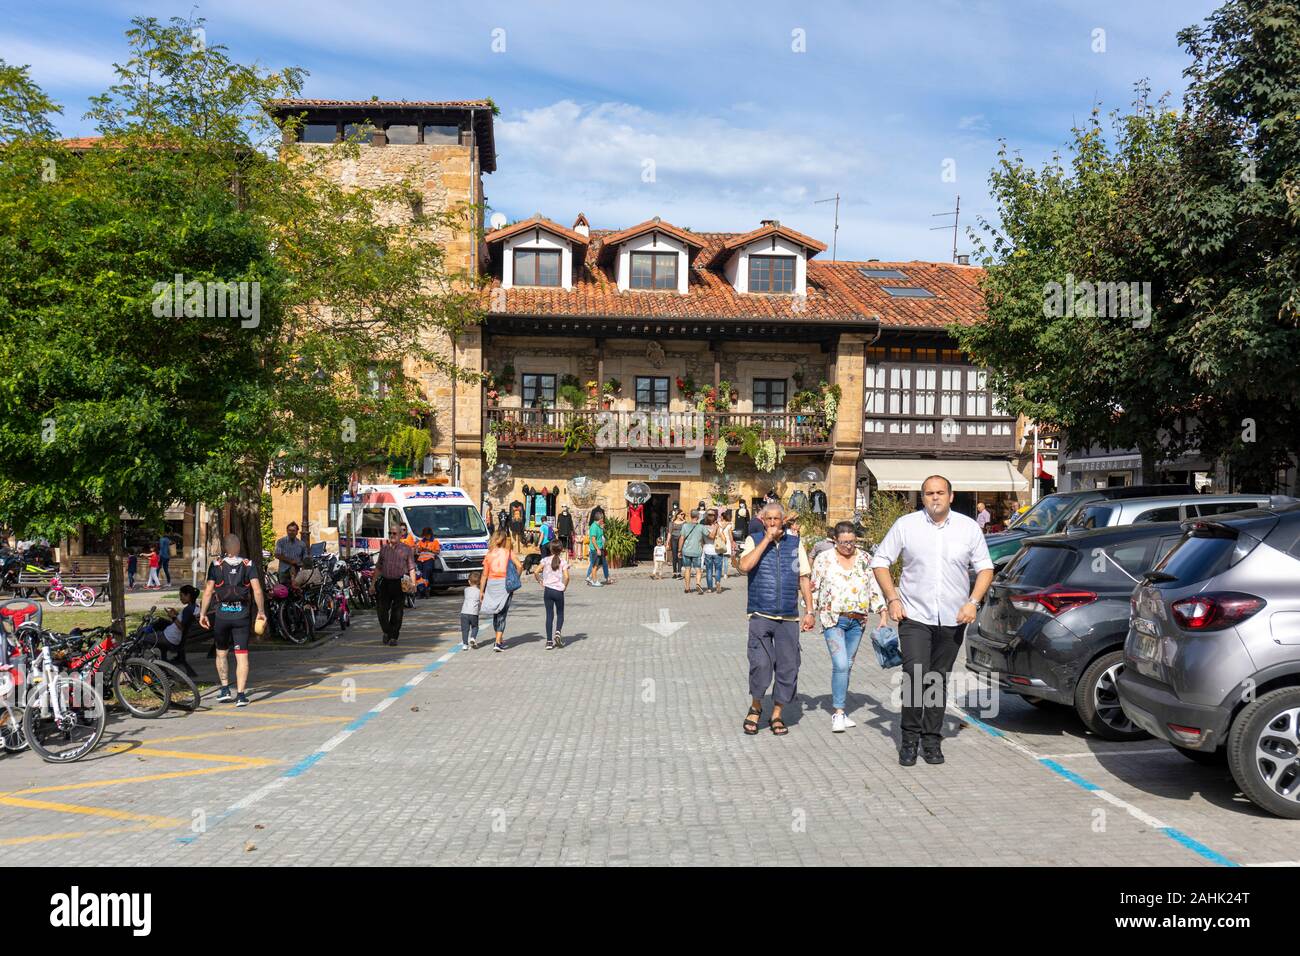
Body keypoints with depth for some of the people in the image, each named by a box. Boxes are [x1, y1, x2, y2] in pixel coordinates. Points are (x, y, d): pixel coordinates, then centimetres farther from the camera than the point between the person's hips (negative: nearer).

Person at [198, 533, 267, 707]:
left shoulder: (216, 566, 1)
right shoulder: (248, 565, 1)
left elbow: (208, 591, -5)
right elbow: (257, 590, -5)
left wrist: (202, 614, 0)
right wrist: (261, 612, 4)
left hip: (222, 614, 0)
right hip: (242, 615, 0)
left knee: (221, 653, 19)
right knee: (242, 656, 1)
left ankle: (224, 689, 19)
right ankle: (241, 694, -3)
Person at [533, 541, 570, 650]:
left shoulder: (546, 560, 2)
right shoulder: (563, 561, -3)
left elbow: (536, 572, -7)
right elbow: (566, 576, -14)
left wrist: (541, 582, 6)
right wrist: (564, 586, 2)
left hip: (547, 590, 1)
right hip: (559, 591, -1)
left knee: (549, 615, 6)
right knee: (560, 614, 16)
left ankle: (549, 641, 3)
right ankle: (558, 632, -9)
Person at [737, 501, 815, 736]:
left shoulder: (795, 543, 11)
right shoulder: (754, 540, 4)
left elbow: (804, 578, 14)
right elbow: (745, 566, -15)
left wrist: (809, 611, 9)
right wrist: (766, 539, -12)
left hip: (789, 617, 3)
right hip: (761, 615, -3)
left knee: (788, 667, 3)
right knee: (761, 664, -13)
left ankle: (777, 715, 19)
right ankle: (755, 707, 12)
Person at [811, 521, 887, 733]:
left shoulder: (864, 559, 7)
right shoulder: (824, 559, -1)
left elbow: (874, 588, 9)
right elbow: (814, 588, 3)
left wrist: (883, 613, 2)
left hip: (857, 620, 4)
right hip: (833, 619, -4)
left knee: (847, 666, 9)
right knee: (841, 665, -15)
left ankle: (839, 710, 19)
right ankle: (838, 713, -9)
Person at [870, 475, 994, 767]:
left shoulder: (969, 527, 6)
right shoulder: (906, 525, 1)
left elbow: (985, 568, 10)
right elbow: (880, 561, 6)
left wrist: (973, 602, -4)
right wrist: (893, 599, -3)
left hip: (953, 619, 2)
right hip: (914, 615, -2)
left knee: (939, 680, 8)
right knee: (914, 676, -12)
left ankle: (932, 740, 19)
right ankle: (909, 739, 3)